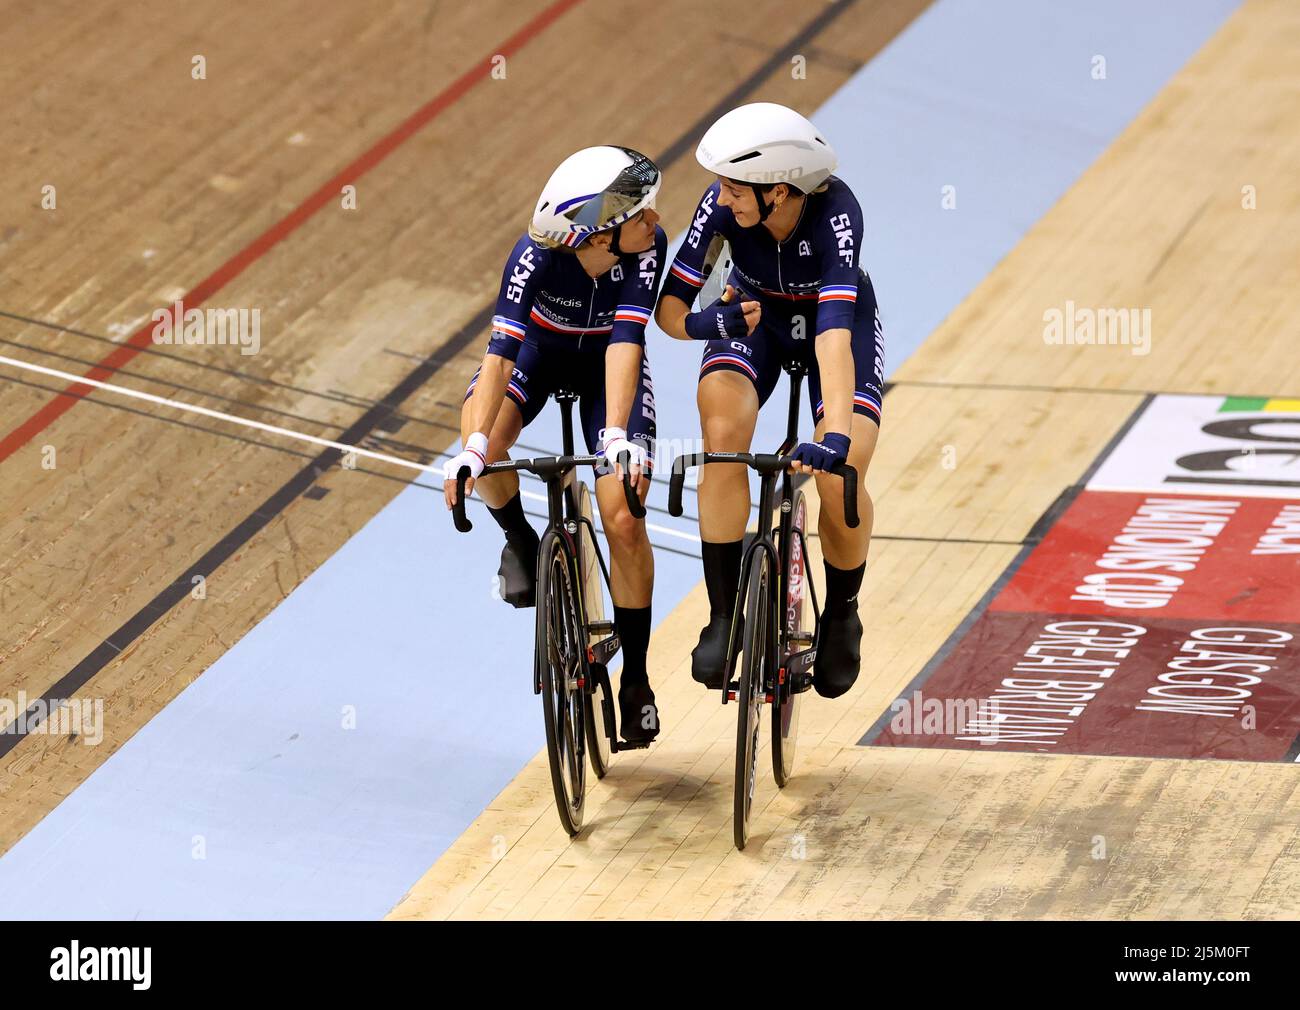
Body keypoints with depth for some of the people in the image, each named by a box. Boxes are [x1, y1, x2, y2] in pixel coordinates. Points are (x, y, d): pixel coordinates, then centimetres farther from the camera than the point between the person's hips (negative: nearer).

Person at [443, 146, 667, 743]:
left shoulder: (648, 247, -32)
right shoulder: (538, 256, -35)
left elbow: (625, 342, -39)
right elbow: (501, 351, -40)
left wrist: (616, 438, -51)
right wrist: (473, 448, -51)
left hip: (607, 362, 1)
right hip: (539, 349, -1)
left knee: (623, 520, -13)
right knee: (483, 443, -33)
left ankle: (635, 678, 2)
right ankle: (519, 539, -1)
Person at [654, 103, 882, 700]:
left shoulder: (834, 213, -38)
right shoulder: (722, 205, -29)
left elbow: (835, 331, -48)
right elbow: (670, 303, -26)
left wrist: (836, 436, -59)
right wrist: (701, 322, -50)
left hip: (834, 319, -2)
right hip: (753, 315, 2)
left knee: (839, 480, -21)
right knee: (723, 434, -28)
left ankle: (841, 617, 9)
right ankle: (723, 616, -17)